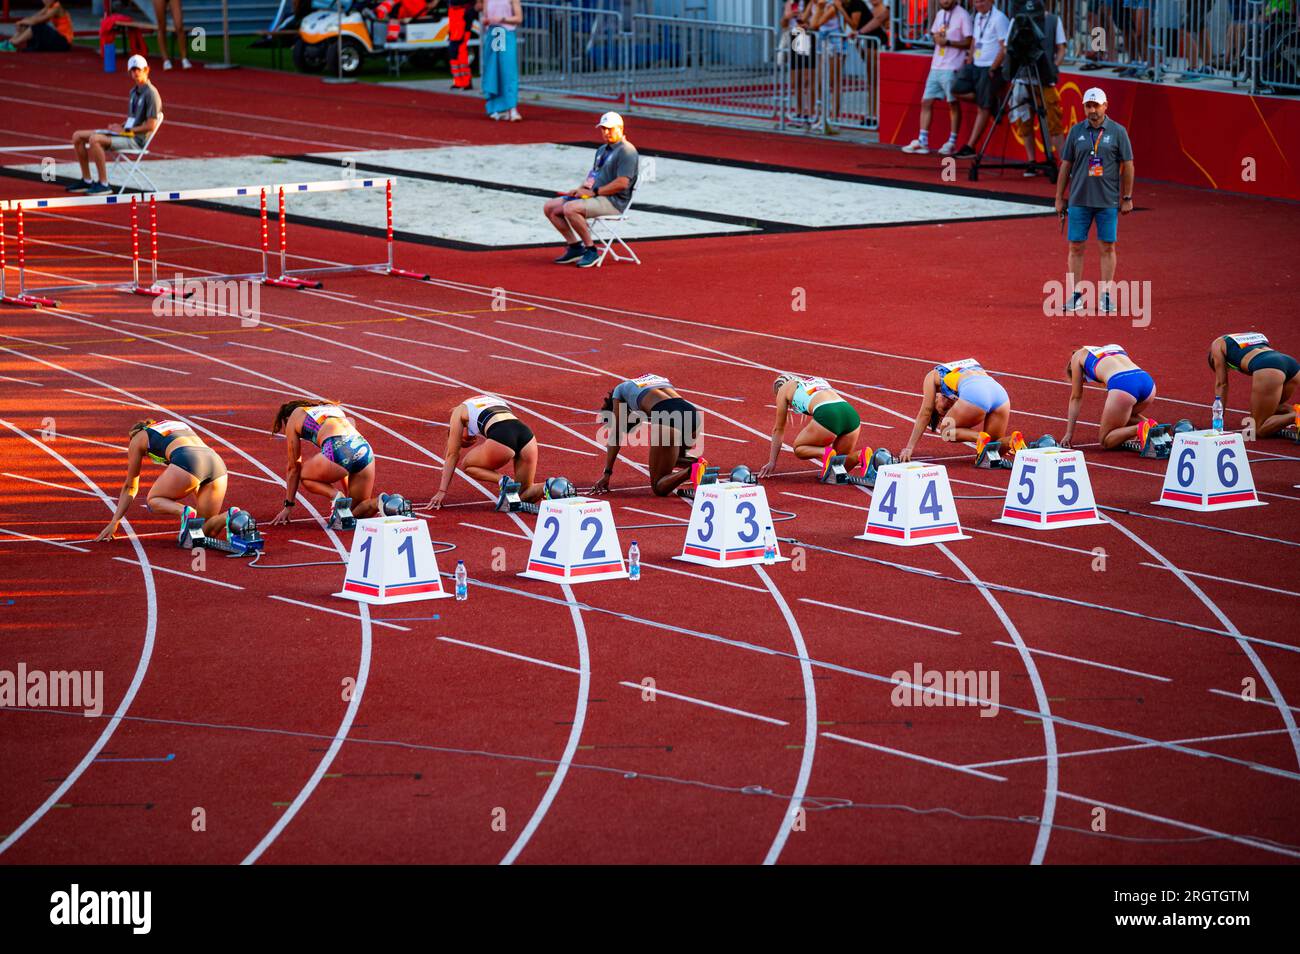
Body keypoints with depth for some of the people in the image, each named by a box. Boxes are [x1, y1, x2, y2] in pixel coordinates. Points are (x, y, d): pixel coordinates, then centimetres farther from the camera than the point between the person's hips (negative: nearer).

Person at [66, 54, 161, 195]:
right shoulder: (134, 91, 17)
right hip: (125, 134, 10)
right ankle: (87, 181, 6)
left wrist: (125, 130, -14)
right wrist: (120, 126, 3)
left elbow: (150, 125, -18)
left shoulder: (151, 94, -12)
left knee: (95, 139, -32)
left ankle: (103, 183, -25)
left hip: (136, 139, -10)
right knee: (77, 136, 5)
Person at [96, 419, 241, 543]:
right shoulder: (181, 425, 42)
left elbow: (130, 487, 31)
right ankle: (231, 517, -17)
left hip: (187, 463, -5)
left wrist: (114, 522, 38)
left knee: (154, 500, 20)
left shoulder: (137, 439, 27)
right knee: (207, 531, 16)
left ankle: (185, 513, -12)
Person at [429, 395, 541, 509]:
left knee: (467, 465, 22)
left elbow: (452, 455, 24)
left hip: (502, 438, -6)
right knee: (525, 494, 22)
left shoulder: (459, 411, 24)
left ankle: (504, 482, -3)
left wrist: (442, 491, 28)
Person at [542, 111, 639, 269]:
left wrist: (594, 192, -17)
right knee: (550, 207, 2)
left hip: (613, 201, -10)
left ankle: (591, 250, -20)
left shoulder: (626, 151, -11)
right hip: (595, 197, 10)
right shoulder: (602, 150, 21)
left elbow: (622, 183, -20)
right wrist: (580, 189, 7)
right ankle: (575, 247, 2)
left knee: (570, 208, -32)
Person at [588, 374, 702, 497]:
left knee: (659, 487, 1)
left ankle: (692, 471, -26)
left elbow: (616, 436, 22)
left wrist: (607, 474, 25)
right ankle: (696, 463, 3)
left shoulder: (619, 390, 26)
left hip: (666, 418, -6)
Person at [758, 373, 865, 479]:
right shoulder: (819, 380, 38)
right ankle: (860, 456, -12)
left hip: (827, 415, -5)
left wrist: (772, 462, 37)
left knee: (799, 449, 18)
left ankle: (827, 454, -14)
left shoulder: (783, 388, 24)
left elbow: (778, 429, 29)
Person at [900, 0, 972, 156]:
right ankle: (922, 142, 3)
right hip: (936, 66, 7)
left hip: (952, 68, -7)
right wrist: (936, 37, 0)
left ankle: (952, 143, 6)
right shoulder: (940, 14, 16)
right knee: (926, 102, 3)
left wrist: (947, 42, -17)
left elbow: (968, 42, -12)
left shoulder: (962, 15, -8)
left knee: (953, 103, 0)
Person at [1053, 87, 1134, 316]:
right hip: (1079, 200, 2)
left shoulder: (1118, 132, 0)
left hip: (1108, 201, -2)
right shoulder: (1076, 132, 6)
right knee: (1076, 247, 2)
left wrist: (1127, 198, 0)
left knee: (1107, 247, 1)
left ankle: (1106, 295, 8)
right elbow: (1065, 166, 9)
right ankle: (1075, 295, 10)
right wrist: (1059, 198, 7)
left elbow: (1127, 166, 3)